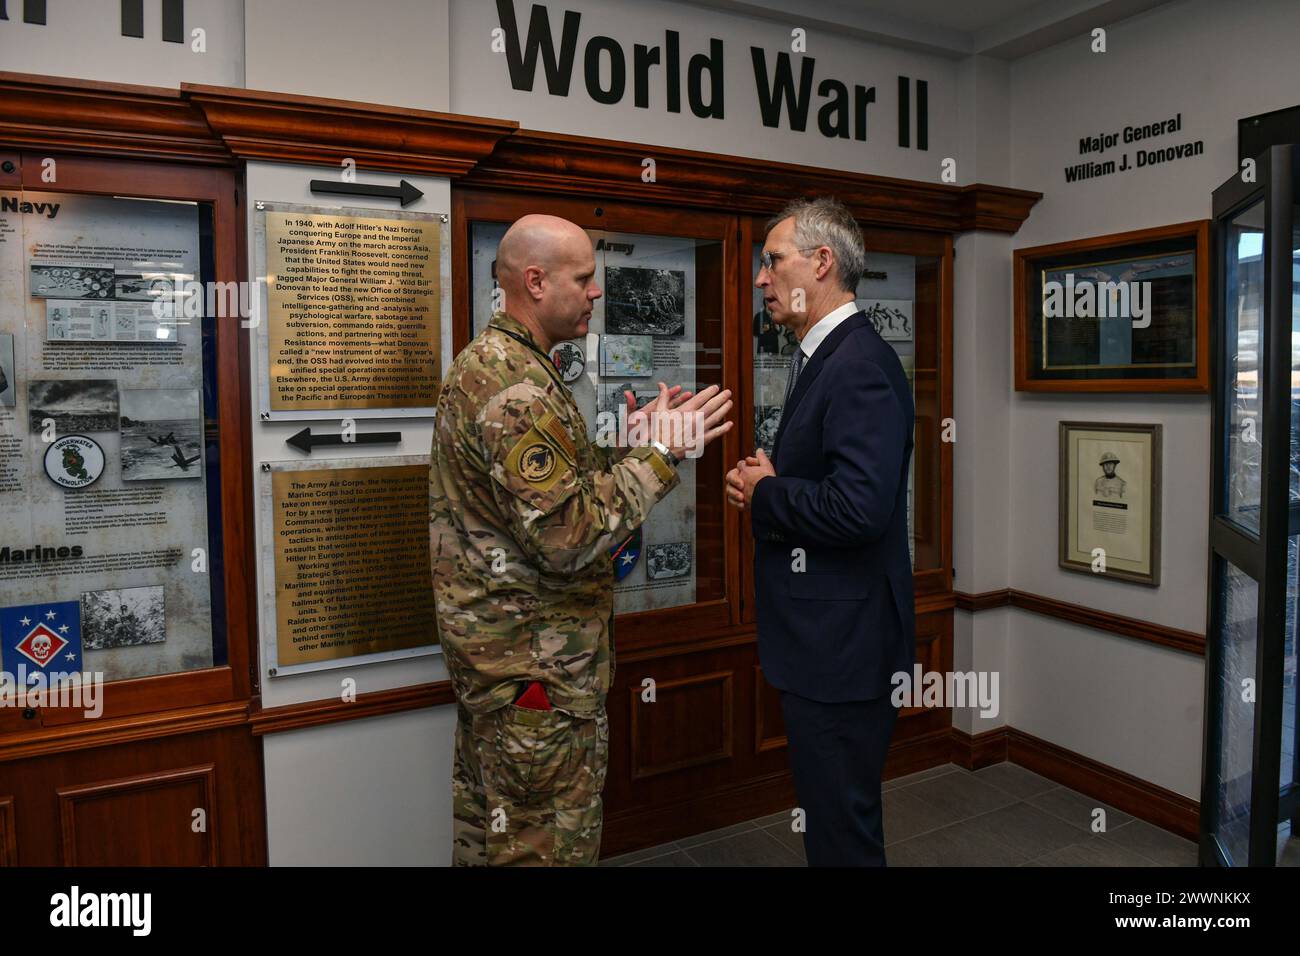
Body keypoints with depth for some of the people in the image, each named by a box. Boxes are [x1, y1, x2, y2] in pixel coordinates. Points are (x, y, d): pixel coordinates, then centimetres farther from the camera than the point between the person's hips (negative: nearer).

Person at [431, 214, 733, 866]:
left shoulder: (485, 364, 11)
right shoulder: (517, 390, -22)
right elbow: (570, 536, -26)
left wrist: (625, 443, 2)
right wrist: (659, 454, -18)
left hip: (492, 649, 10)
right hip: (538, 664, -10)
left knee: (487, 827, 23)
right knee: (549, 843, 6)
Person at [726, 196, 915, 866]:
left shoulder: (861, 364, -19)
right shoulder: (821, 357, 13)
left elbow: (859, 507, -29)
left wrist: (765, 493, -14)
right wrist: (764, 481, 2)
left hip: (843, 644, -10)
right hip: (822, 637, 10)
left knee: (843, 831, 6)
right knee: (832, 815, 24)